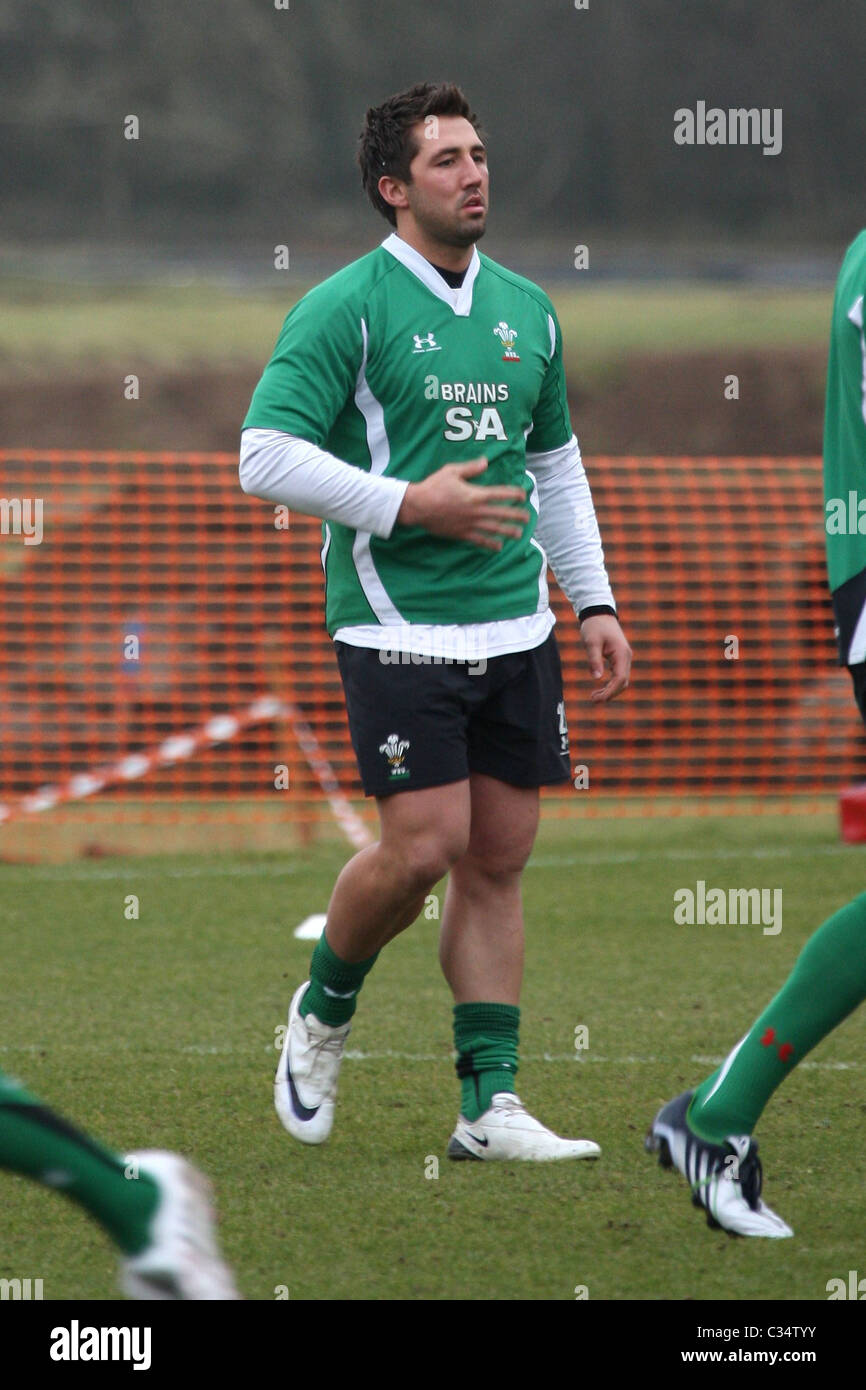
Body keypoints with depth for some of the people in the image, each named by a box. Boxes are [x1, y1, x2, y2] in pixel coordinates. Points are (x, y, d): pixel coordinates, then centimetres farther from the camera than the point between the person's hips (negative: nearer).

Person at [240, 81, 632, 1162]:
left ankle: (488, 1103, 5)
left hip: (515, 627, 6)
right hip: (398, 626, -6)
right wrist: (409, 506, -18)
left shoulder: (526, 310, 13)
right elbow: (265, 456, -13)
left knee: (499, 860, 3)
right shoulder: (346, 310, -7)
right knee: (425, 846, -13)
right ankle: (322, 1011, 15)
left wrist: (593, 602, 17)